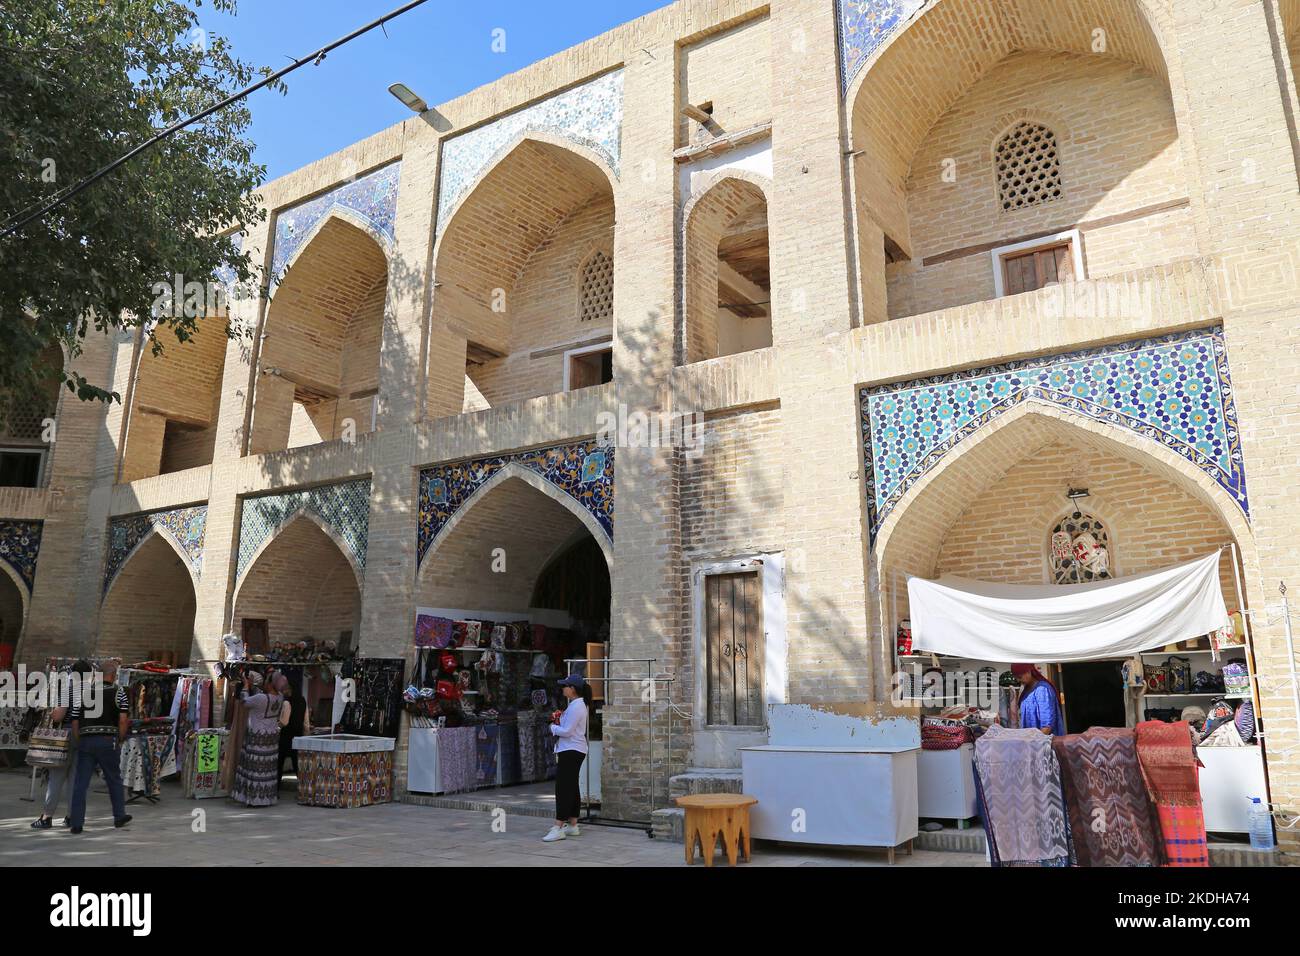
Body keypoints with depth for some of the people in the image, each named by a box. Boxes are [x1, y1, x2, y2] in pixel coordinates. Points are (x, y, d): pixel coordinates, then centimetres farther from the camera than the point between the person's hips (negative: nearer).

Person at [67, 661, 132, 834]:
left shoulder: (83, 692, 10)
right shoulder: (118, 691, 0)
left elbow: (74, 722, 9)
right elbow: (123, 719, -8)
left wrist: (79, 743, 16)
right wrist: (120, 740, 3)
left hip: (85, 740, 2)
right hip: (108, 740, -2)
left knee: (80, 782, 7)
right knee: (114, 779, 12)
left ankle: (76, 823, 6)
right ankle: (119, 816, 23)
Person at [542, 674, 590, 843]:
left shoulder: (575, 707, -19)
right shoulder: (579, 704, 15)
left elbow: (566, 731, -23)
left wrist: (553, 727, -5)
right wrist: (559, 720, 4)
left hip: (571, 751, -11)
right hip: (572, 751, 11)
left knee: (563, 788, -10)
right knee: (572, 788, 15)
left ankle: (559, 828, -10)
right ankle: (572, 826, 22)